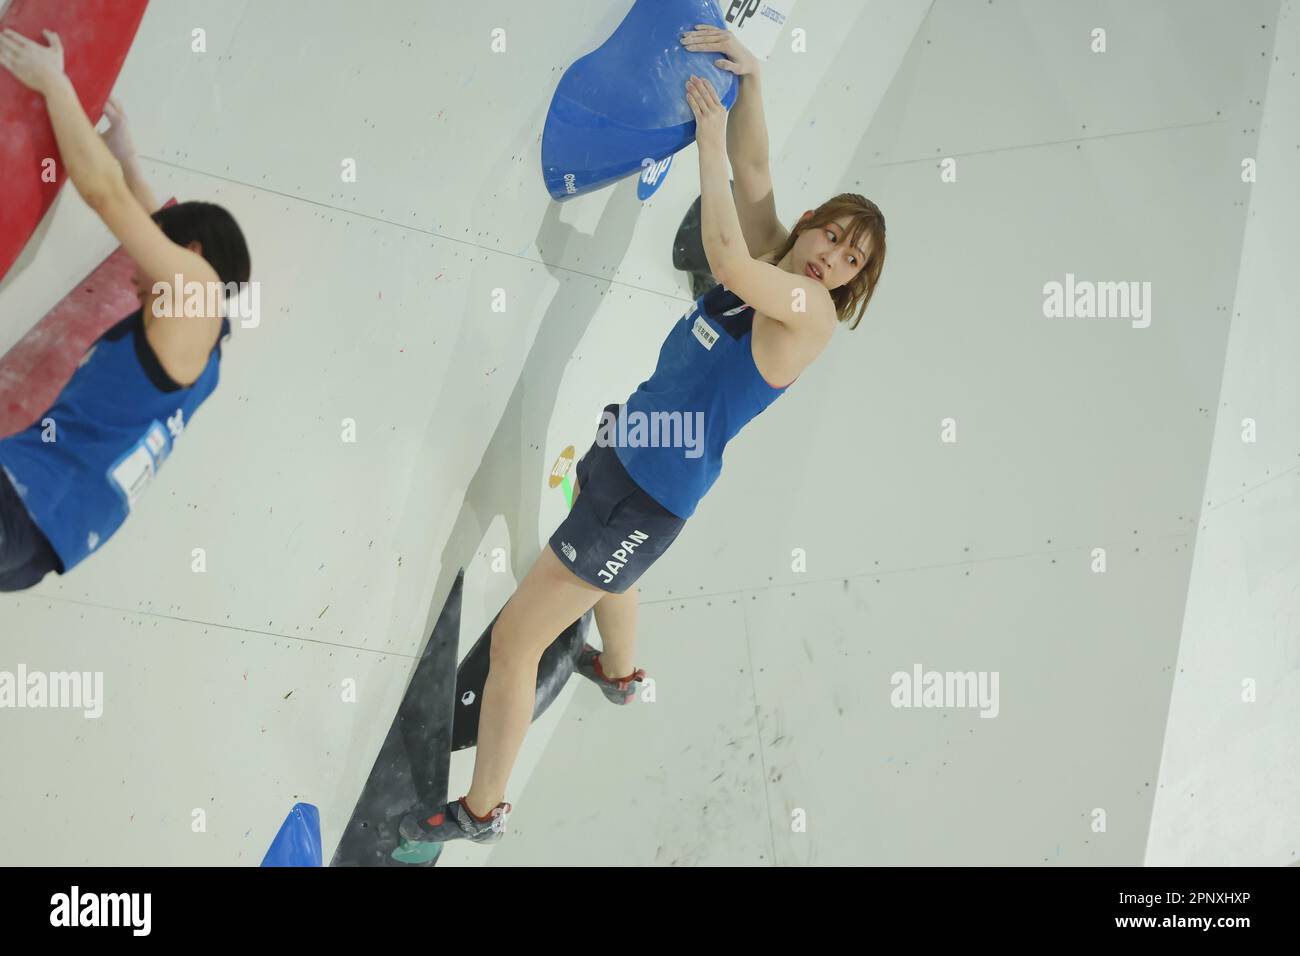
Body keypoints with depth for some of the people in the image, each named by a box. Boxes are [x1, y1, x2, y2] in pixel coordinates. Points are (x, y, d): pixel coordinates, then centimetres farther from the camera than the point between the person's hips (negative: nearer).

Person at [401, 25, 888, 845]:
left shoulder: (813, 311, -21)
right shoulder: (771, 266, -1)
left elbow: (727, 260, -37)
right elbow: (754, 173, -3)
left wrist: (711, 139, -29)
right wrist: (750, 77, -18)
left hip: (650, 499, -9)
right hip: (620, 457, 9)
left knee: (513, 639, -5)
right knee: (605, 570, 40)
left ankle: (483, 812, 10)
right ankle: (622, 674, 71)